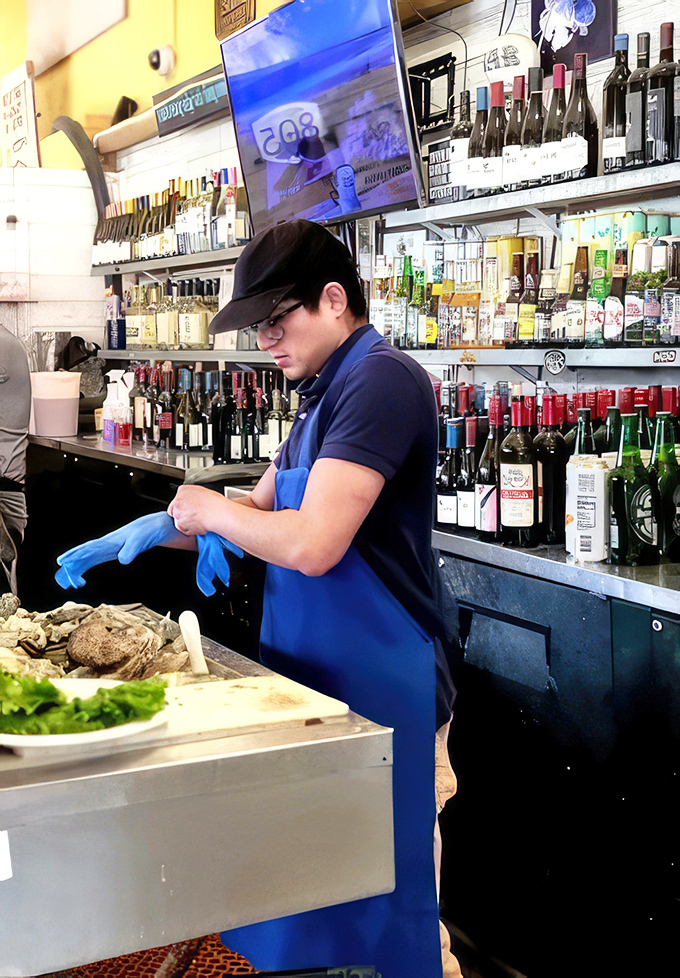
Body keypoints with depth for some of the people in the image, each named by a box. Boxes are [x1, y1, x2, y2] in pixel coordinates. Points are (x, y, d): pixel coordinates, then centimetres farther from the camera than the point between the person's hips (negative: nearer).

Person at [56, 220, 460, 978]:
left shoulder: (381, 382, -19)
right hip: (315, 666, 9)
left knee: (381, 911, 4)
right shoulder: (325, 392, 13)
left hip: (380, 685, -9)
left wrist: (210, 510, -10)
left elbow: (311, 544, -27)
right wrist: (151, 533, 7)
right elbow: (261, 512, 20)